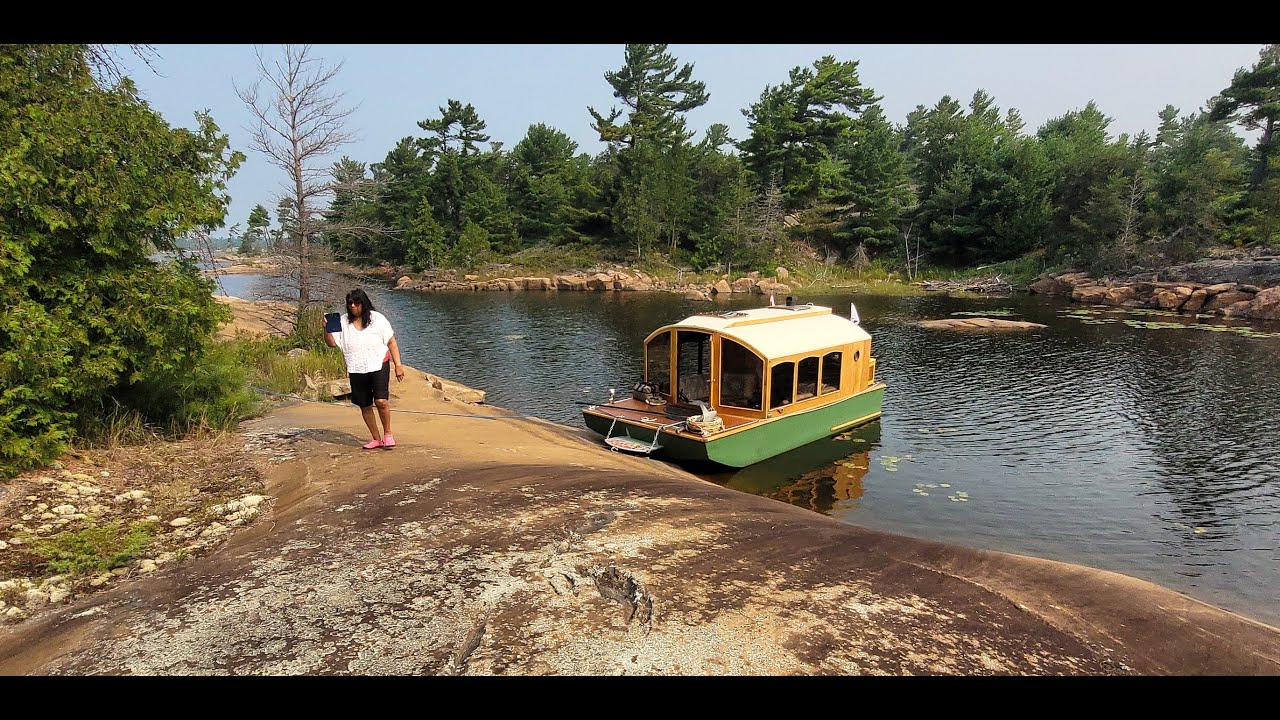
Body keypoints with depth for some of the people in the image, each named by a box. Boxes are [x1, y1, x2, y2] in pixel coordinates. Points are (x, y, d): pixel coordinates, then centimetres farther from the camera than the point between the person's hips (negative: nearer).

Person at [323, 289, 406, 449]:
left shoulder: (377, 318, -3)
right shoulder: (343, 321, 2)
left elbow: (391, 342, 0)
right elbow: (331, 343, 0)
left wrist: (398, 365, -4)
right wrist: (327, 329, -19)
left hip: (379, 366, -3)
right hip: (356, 371, 3)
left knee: (381, 401, -19)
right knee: (365, 406, 9)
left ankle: (387, 433, 3)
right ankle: (376, 439, 24)